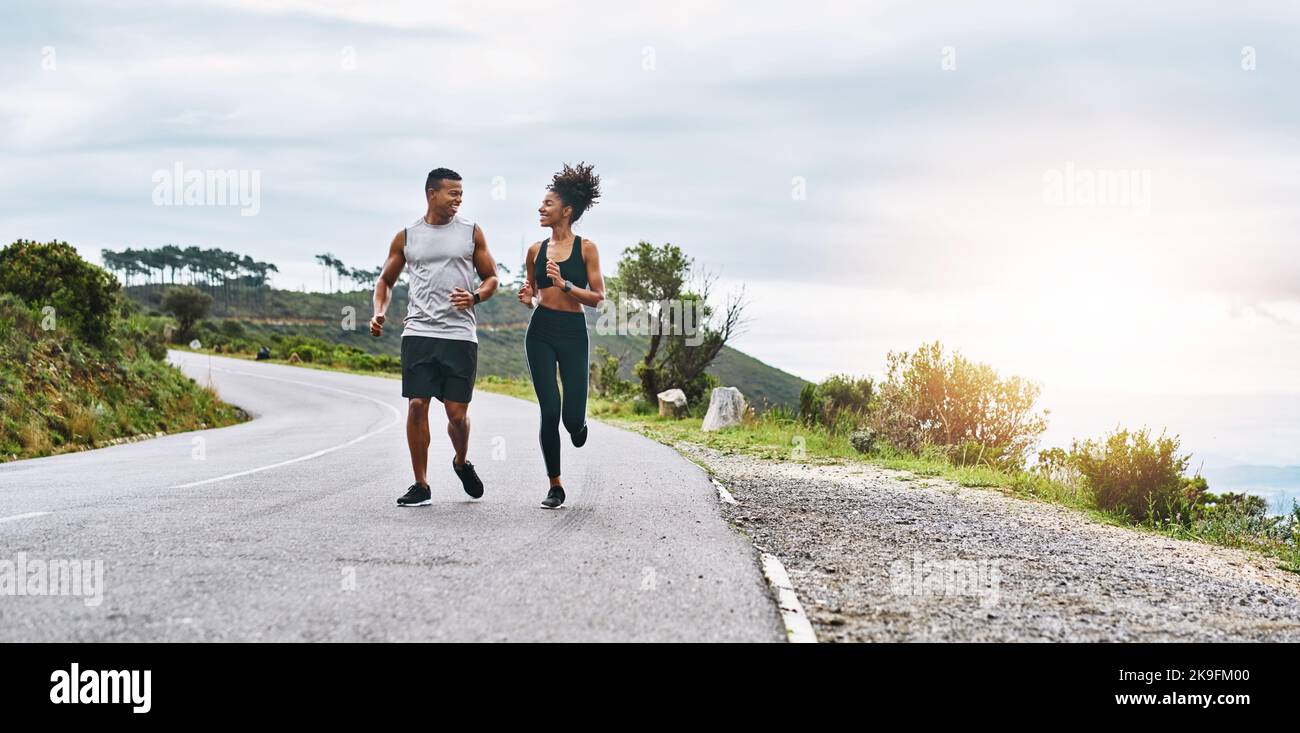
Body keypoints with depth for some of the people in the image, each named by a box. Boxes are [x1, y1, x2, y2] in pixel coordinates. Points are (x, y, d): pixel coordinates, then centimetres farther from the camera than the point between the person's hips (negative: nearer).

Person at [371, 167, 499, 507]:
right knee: (417, 406, -7)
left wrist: (475, 297, -9)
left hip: (460, 335, 0)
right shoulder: (406, 237, 9)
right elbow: (386, 280, 18)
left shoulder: (471, 232, 8)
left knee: (457, 413, -2)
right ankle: (421, 486, 3)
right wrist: (379, 313, 0)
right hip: (418, 333, 0)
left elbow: (491, 277, 12)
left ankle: (462, 463, 29)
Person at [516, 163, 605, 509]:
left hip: (573, 334, -2)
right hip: (541, 333, 2)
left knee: (572, 417, -5)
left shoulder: (586, 248, -1)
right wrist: (527, 298, -2)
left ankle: (578, 425, 36)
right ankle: (555, 486, 5)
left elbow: (597, 298, -4)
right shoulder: (536, 250, 8)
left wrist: (565, 285, -17)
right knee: (550, 411, -8)